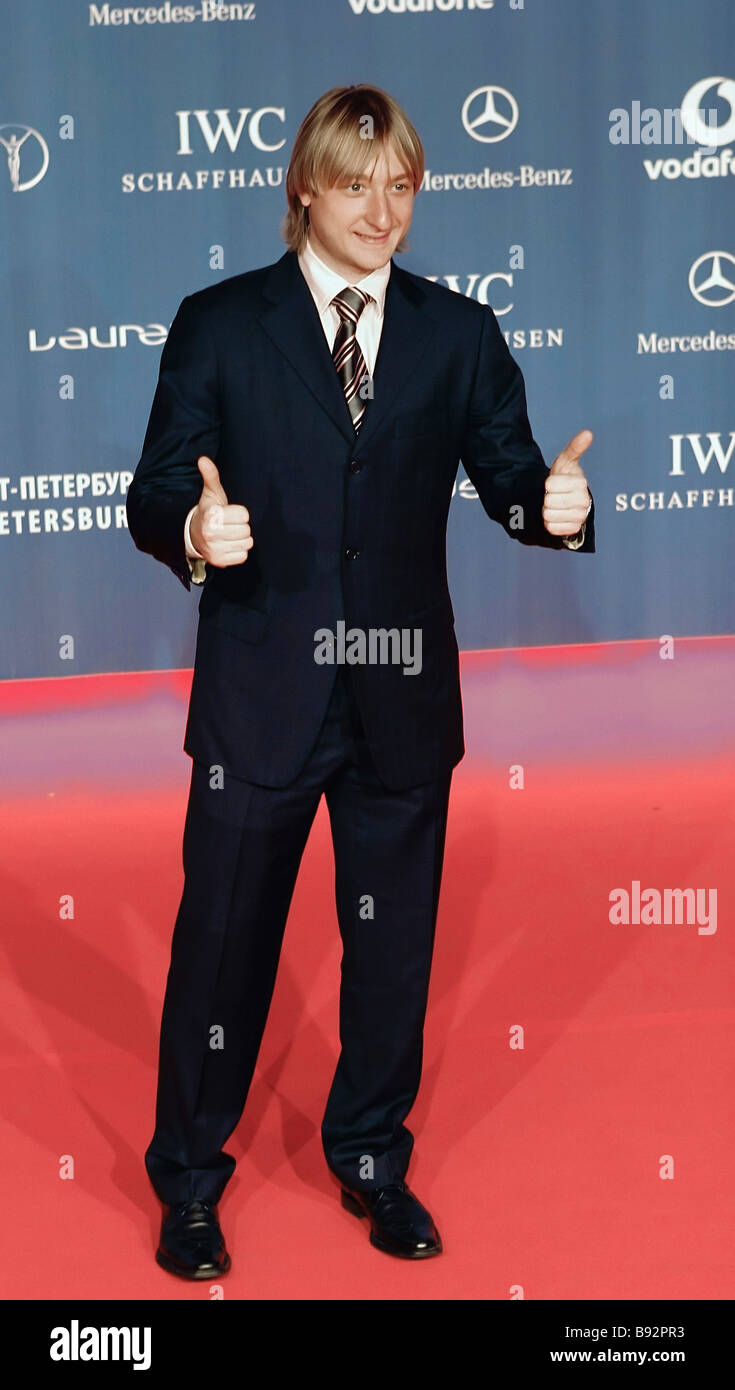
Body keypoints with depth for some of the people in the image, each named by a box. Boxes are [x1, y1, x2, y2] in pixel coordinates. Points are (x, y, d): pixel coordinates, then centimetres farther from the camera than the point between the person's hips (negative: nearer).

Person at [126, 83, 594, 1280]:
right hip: (261, 690, -2)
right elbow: (155, 495, -4)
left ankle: (372, 1159, 35)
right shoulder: (220, 325, 0)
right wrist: (193, 533, -27)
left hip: (404, 698, 3)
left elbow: (508, 474, 1)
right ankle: (189, 1180, 27)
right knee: (222, 941, 8)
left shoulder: (458, 333, 6)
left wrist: (553, 506, -22)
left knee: (394, 945, 14)